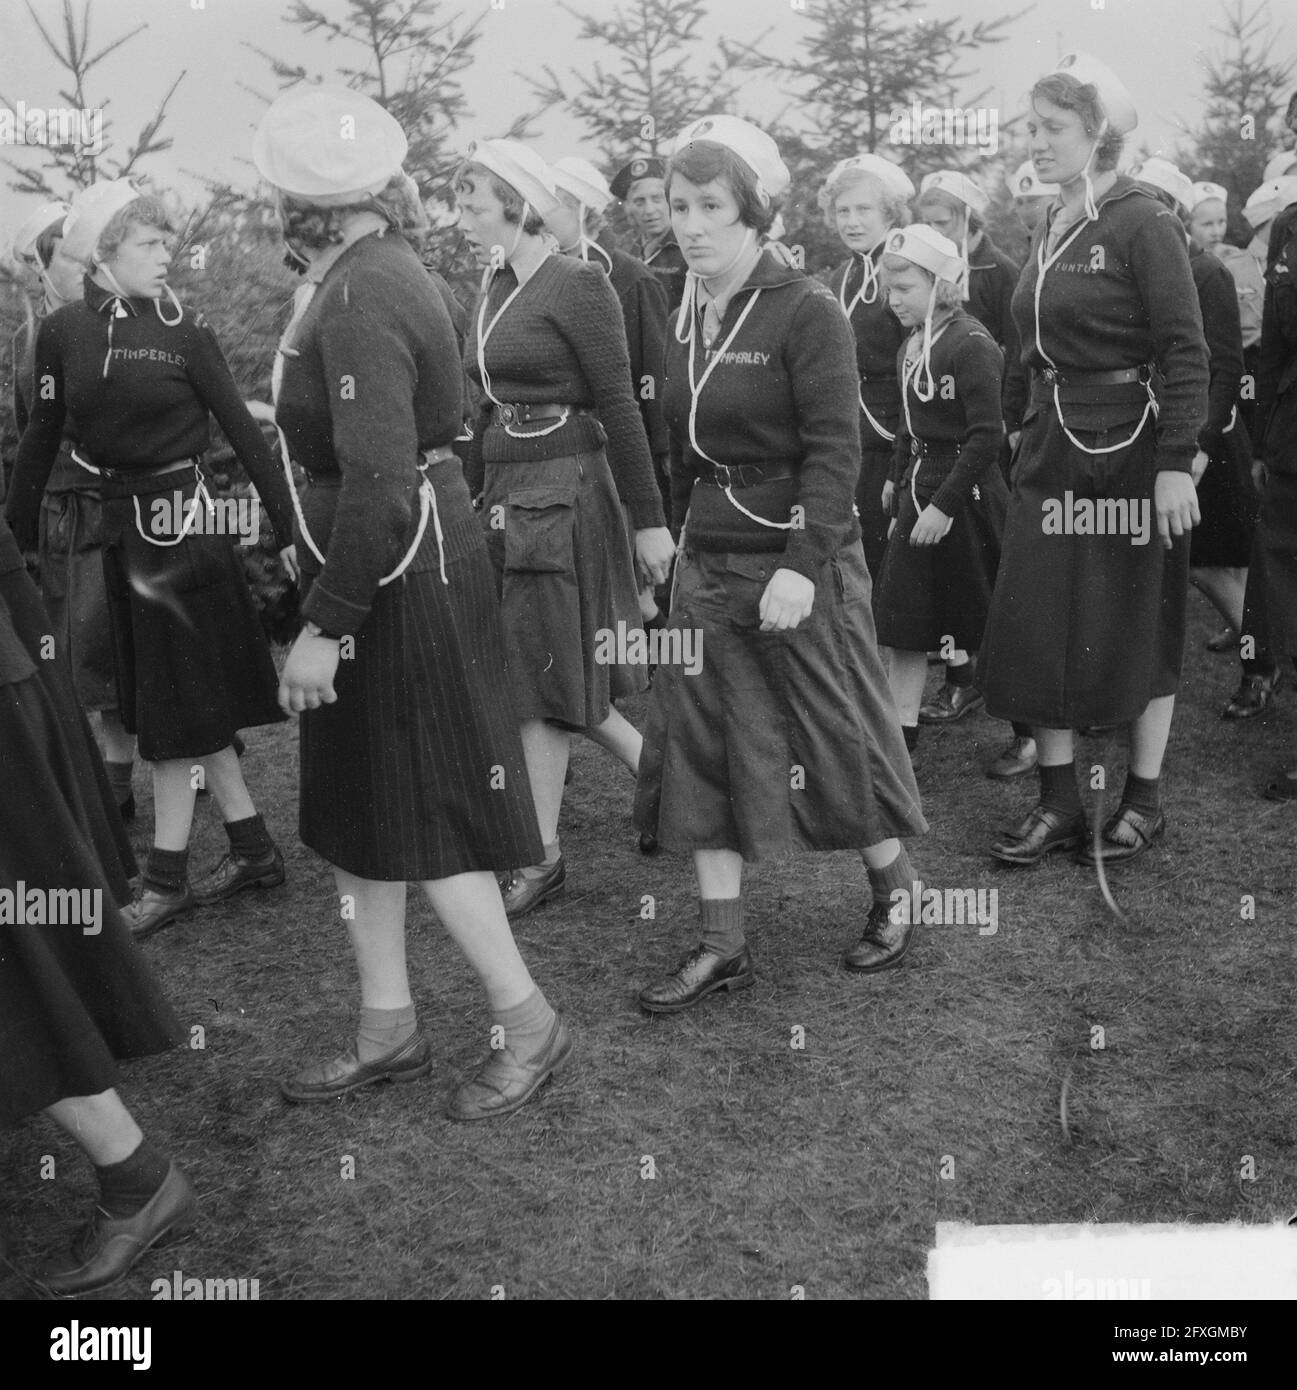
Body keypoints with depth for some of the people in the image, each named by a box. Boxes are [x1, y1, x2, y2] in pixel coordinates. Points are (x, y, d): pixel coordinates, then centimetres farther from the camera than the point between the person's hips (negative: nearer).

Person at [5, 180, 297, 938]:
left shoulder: (186, 330, -6)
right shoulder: (63, 333, 1)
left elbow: (243, 429, -6)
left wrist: (289, 528, -9)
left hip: (182, 519, -4)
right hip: (120, 526, 4)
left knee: (180, 702, 1)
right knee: (167, 697, 10)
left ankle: (167, 878, 10)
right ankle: (254, 848, 24)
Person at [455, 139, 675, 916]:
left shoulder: (577, 285, -11)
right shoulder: (493, 289, 12)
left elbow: (619, 407, -13)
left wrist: (650, 521, -13)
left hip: (564, 492, -8)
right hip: (504, 492, 8)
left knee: (544, 675, -1)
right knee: (550, 670, 10)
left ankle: (542, 857, 12)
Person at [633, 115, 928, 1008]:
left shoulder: (807, 311, -11)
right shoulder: (689, 318, 9)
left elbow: (835, 450, -17)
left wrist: (802, 566, -24)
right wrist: (682, 536, 14)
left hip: (798, 562, -6)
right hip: (708, 563, 7)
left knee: (836, 734, 5)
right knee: (701, 747, 5)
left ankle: (896, 892, 30)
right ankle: (722, 946, 14)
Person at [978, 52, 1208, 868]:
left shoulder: (1142, 224, -10)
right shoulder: (1051, 231, 10)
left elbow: (1187, 352, -15)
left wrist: (1177, 462, -21)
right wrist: (1033, 430, 9)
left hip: (1129, 448, -7)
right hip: (1053, 448, 7)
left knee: (1140, 624, 5)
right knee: (1036, 624, 5)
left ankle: (1145, 801, 20)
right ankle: (1059, 802, 16)